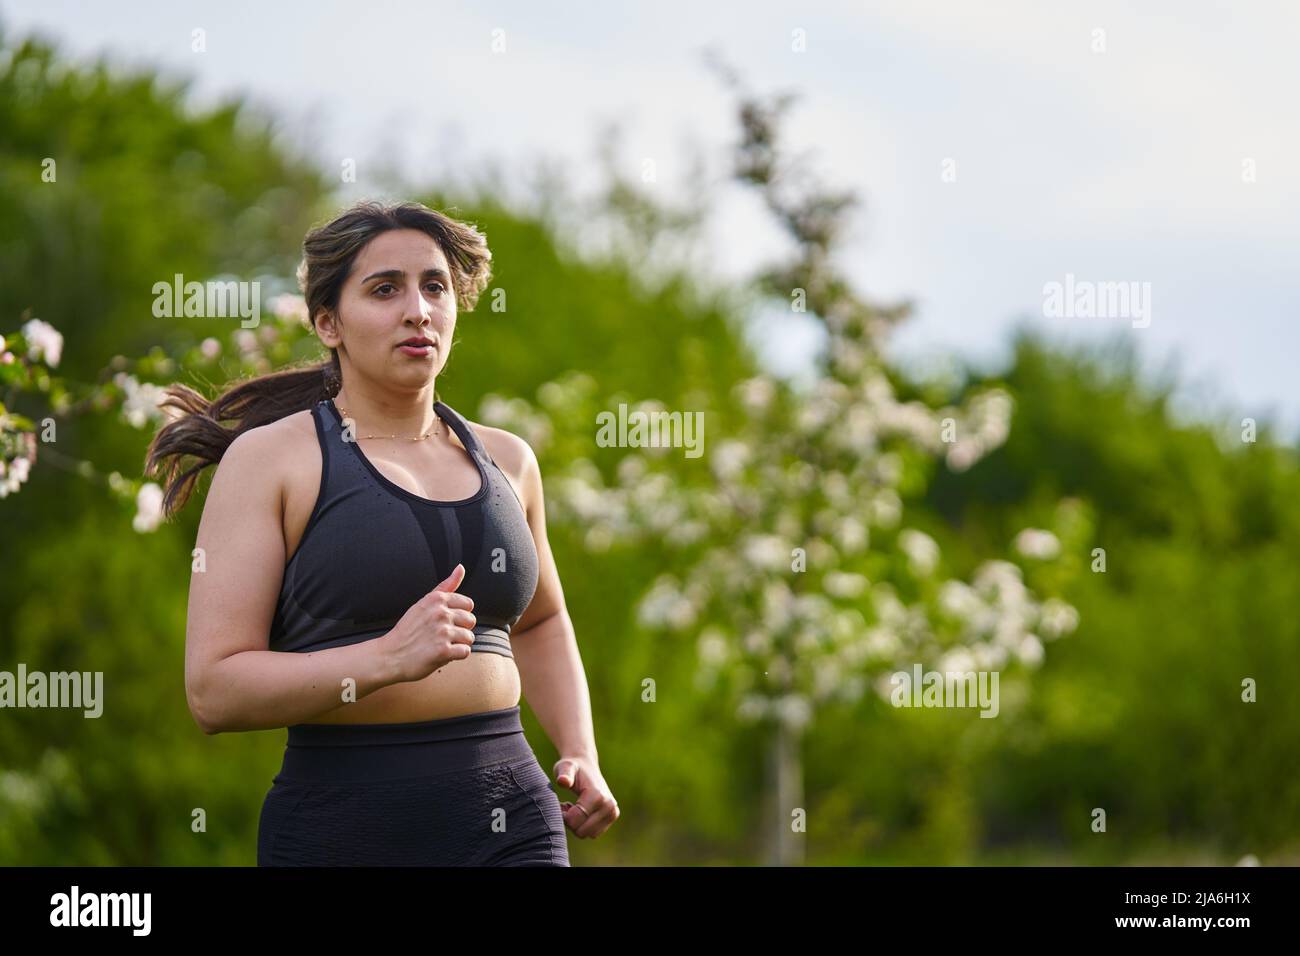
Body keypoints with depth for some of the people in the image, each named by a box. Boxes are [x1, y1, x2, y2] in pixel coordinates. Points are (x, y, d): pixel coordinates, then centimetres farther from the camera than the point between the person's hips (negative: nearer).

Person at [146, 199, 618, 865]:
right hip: (344, 828, -4)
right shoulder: (269, 459, -1)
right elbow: (212, 690, -9)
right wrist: (388, 658, -21)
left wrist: (580, 757, 16)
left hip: (511, 826, 4)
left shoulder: (504, 461, 14)